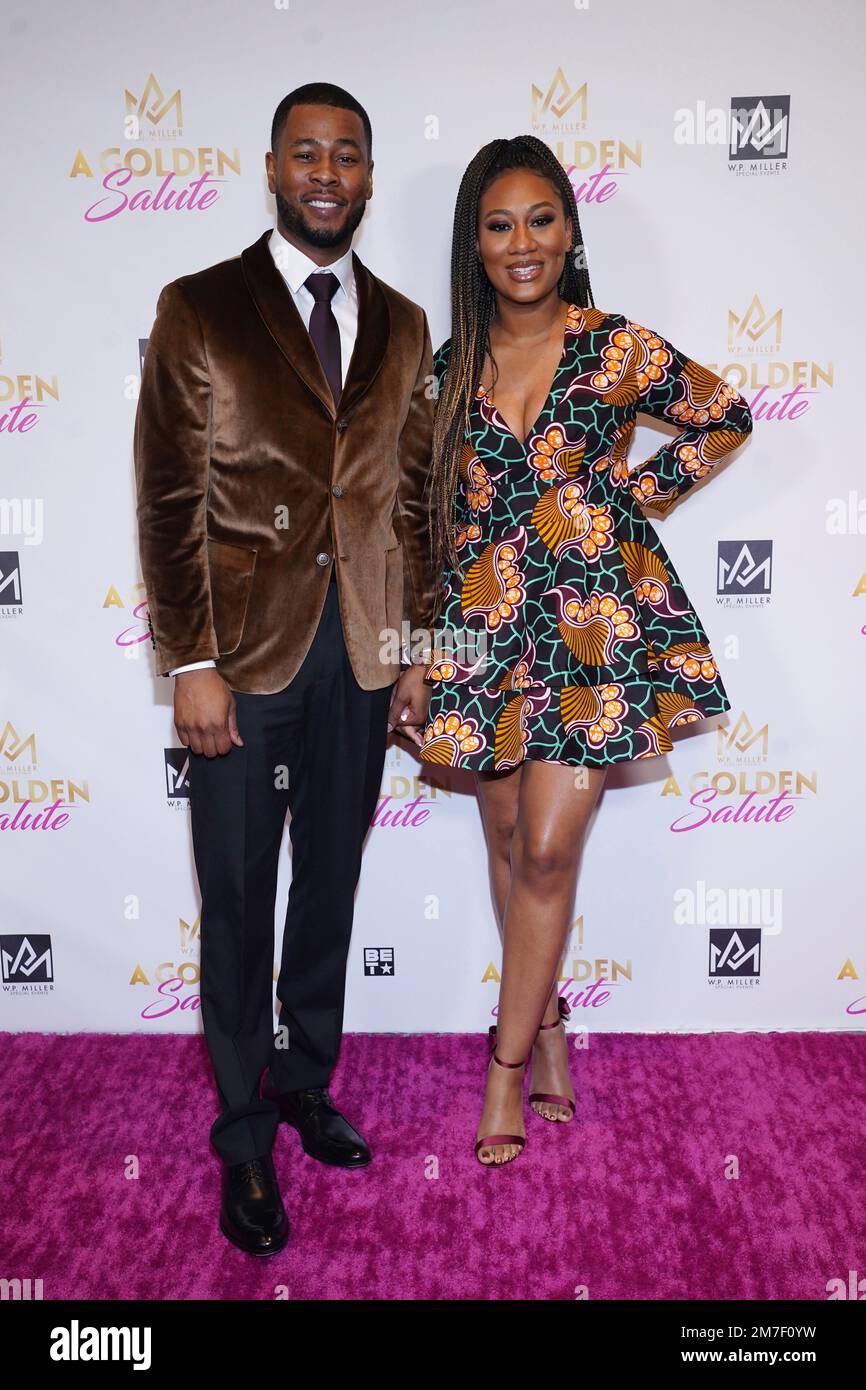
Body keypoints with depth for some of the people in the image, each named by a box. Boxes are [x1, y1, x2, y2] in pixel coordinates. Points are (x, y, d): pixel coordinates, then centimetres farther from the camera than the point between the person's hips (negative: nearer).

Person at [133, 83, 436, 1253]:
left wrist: (413, 642, 6)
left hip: (359, 655, 4)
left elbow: (411, 498, 11)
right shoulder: (199, 310, -2)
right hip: (246, 650, -3)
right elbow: (170, 500, -6)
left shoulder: (401, 326, 9)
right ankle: (246, 1140, 24)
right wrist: (191, 663, -11)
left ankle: (307, 1087, 35)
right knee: (238, 906, 7)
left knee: (331, 889, 15)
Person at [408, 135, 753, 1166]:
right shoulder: (449, 364, 6)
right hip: (486, 622, 3)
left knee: (548, 850, -5)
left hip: (595, 615, -3)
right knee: (508, 839, 10)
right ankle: (547, 1025, 30)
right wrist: (424, 638, 10)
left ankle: (507, 1064, 10)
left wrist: (641, 489, 1)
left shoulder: (621, 350, -2)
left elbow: (725, 421, 13)